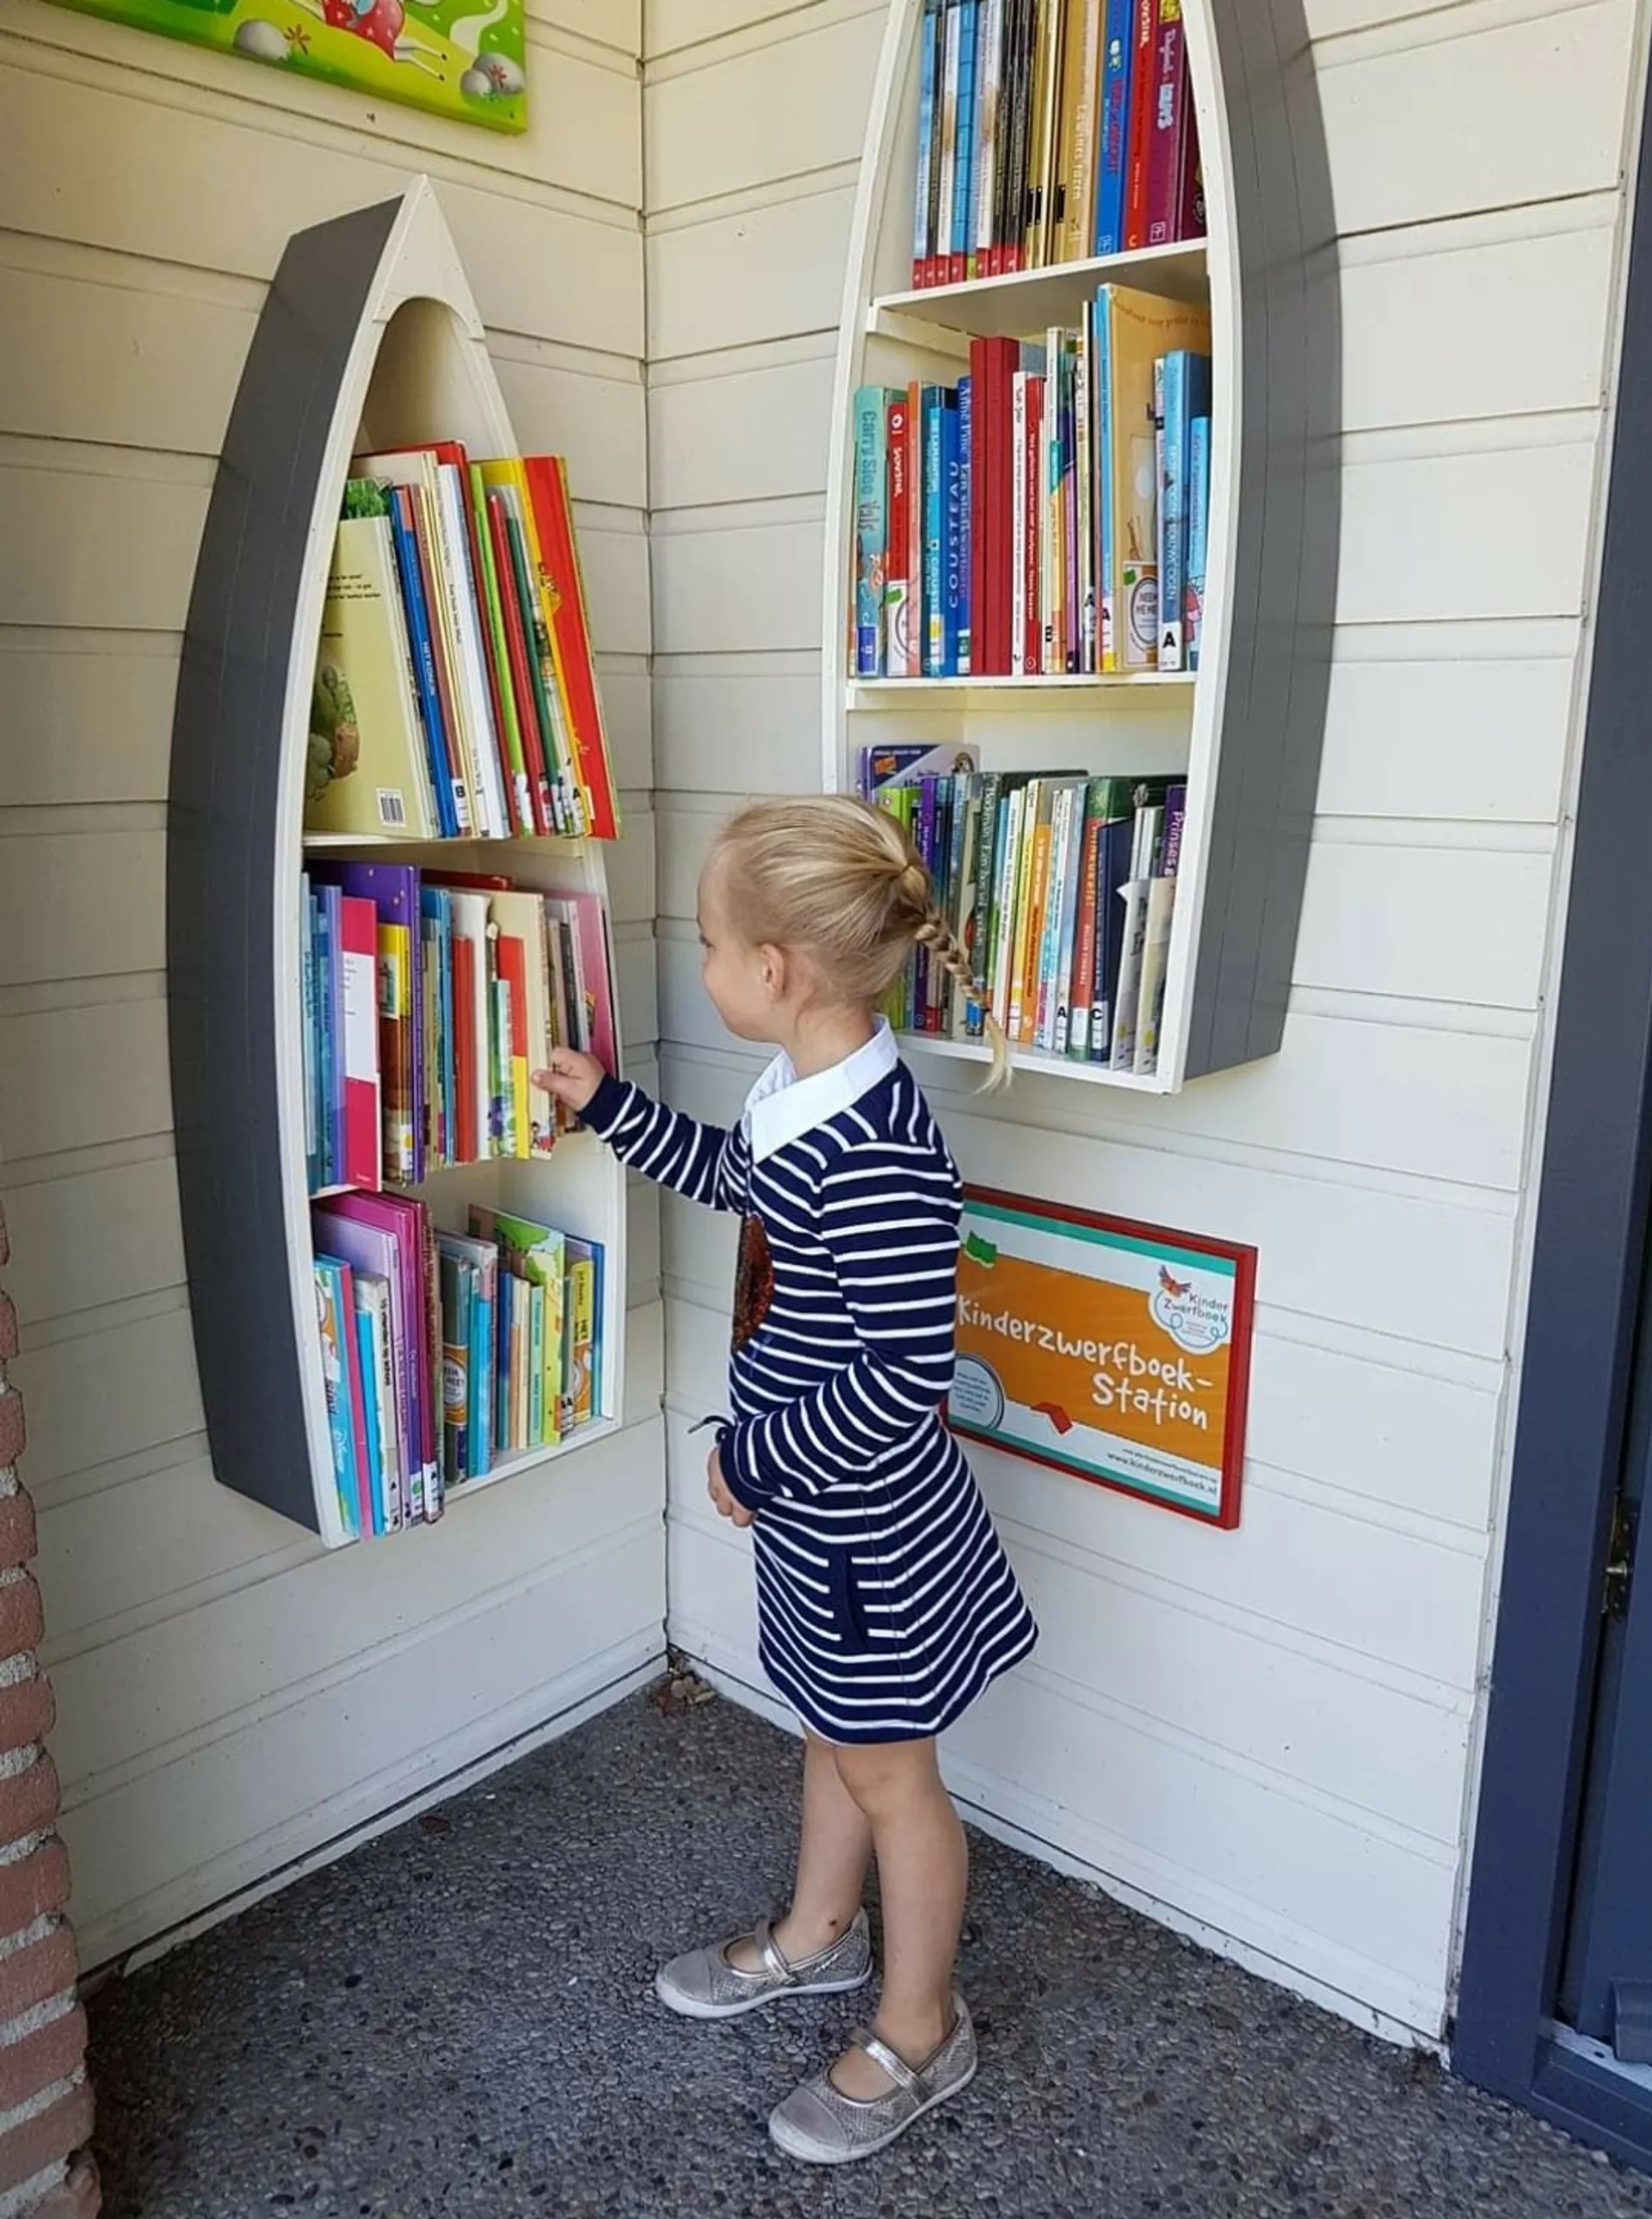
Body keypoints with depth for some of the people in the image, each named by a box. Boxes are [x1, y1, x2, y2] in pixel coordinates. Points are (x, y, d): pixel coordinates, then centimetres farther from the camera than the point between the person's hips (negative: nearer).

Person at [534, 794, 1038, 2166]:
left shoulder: (880, 1154, -32)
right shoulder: (799, 1093, -3)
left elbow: (904, 1380, -30)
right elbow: (731, 1179, 19)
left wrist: (752, 1458, -17)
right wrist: (603, 1103, 16)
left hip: (866, 1518, -8)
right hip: (810, 1498, 9)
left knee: (888, 1770, 13)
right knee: (833, 1733, 28)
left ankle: (920, 2035, 38)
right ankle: (818, 1937, 52)